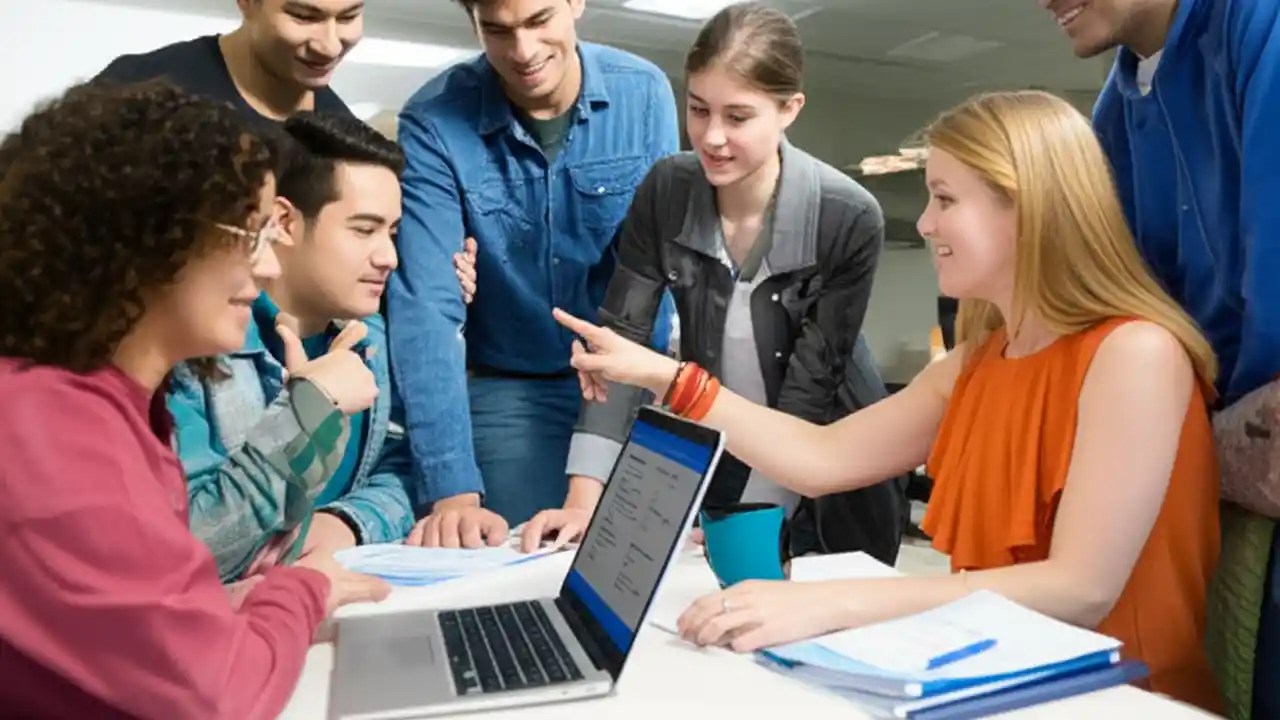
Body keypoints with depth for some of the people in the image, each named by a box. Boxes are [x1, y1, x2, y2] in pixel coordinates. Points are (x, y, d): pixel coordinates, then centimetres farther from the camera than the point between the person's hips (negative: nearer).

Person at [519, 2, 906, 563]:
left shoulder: (850, 220, -21)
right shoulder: (665, 192, -12)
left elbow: (809, 384, -19)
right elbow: (620, 338, -14)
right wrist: (584, 497, -21)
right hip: (711, 459, 2)